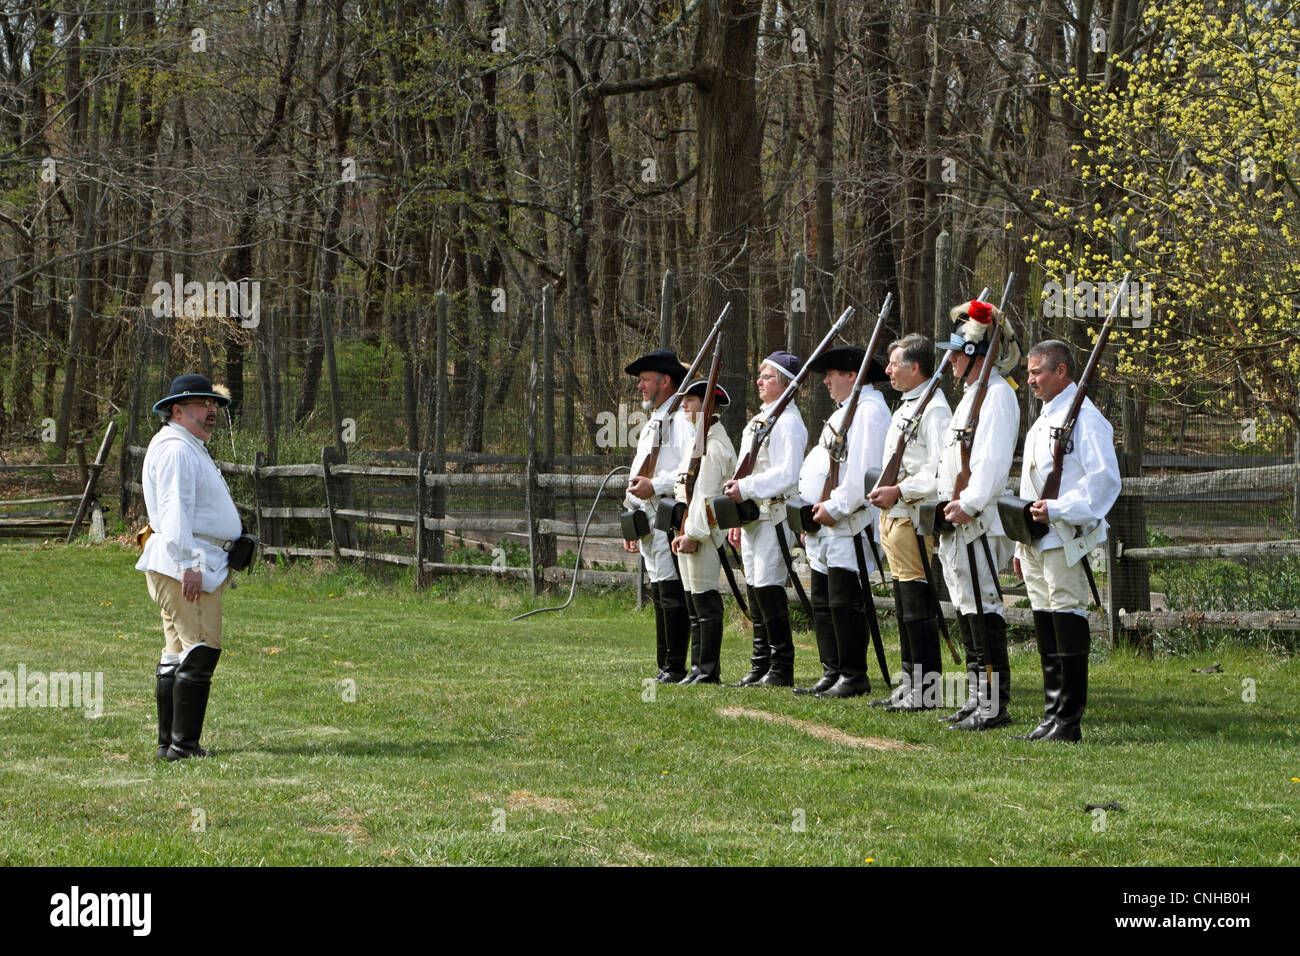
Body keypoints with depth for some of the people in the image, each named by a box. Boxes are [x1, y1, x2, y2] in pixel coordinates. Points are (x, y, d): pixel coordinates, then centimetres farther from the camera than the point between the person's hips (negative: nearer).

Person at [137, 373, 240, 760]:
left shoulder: (192, 449, 23)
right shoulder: (175, 450, -12)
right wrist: (188, 564, -28)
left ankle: (169, 743, 13)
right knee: (201, 651, -13)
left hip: (200, 565, 11)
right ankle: (183, 744, -14)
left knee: (179, 654, 11)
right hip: (183, 565, -11)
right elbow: (174, 510, -22)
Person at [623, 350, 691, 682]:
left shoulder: (681, 419, -9)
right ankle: (665, 667, 15)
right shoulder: (652, 424, 23)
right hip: (648, 523, 10)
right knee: (660, 595, 11)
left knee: (672, 593, -10)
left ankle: (676, 668, -9)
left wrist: (655, 486, -22)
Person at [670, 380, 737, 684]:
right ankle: (698, 668, 18)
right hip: (689, 530, 11)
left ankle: (709, 670, -5)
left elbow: (706, 493, -19)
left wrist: (693, 533, -20)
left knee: (705, 599, -7)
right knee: (694, 601, 13)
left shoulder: (714, 444, -14)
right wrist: (683, 532, 17)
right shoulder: (693, 439, 18)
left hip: (703, 532, -11)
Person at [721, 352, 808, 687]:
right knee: (755, 588, 10)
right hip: (753, 517, 10)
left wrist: (746, 488, -23)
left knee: (768, 587, -11)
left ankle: (781, 669, -6)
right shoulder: (759, 420, 19)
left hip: (774, 515, -10)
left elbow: (786, 474, -21)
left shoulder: (787, 422, -11)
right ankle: (761, 667, 15)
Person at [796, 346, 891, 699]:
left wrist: (834, 508, -20)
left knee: (844, 602, -10)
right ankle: (832, 673, 17)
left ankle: (854, 676, -6)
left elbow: (863, 472, -22)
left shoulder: (869, 410, -12)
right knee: (822, 602, 12)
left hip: (849, 525, -11)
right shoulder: (844, 411, 22)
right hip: (826, 525, 11)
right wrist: (812, 516, 18)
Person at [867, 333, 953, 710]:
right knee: (904, 610, 14)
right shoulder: (906, 407, 19)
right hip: (894, 519, 11)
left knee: (918, 609, -8)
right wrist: (882, 492, 15)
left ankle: (927, 691, -6)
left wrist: (898, 491, -22)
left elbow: (940, 469, -23)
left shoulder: (934, 408, -14)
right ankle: (910, 687, 20)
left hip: (915, 520, -11)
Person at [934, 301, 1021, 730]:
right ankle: (976, 700, 18)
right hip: (958, 522, 11)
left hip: (979, 522, -11)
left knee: (983, 608, -10)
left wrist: (969, 503, -27)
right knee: (967, 610, 13)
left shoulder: (996, 393, -12)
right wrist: (950, 504, 17)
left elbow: (993, 458, -22)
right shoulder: (972, 393, 21)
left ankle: (995, 704, -9)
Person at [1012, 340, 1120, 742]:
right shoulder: (1042, 421, 21)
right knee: (1045, 628, 10)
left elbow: (1105, 480, -16)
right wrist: (1022, 546, 23)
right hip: (1036, 540, 9)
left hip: (1065, 540, -9)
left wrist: (1058, 510, -21)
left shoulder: (1084, 418, -9)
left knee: (1067, 620, -9)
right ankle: (1052, 716, 14)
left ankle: (1068, 720, -7)